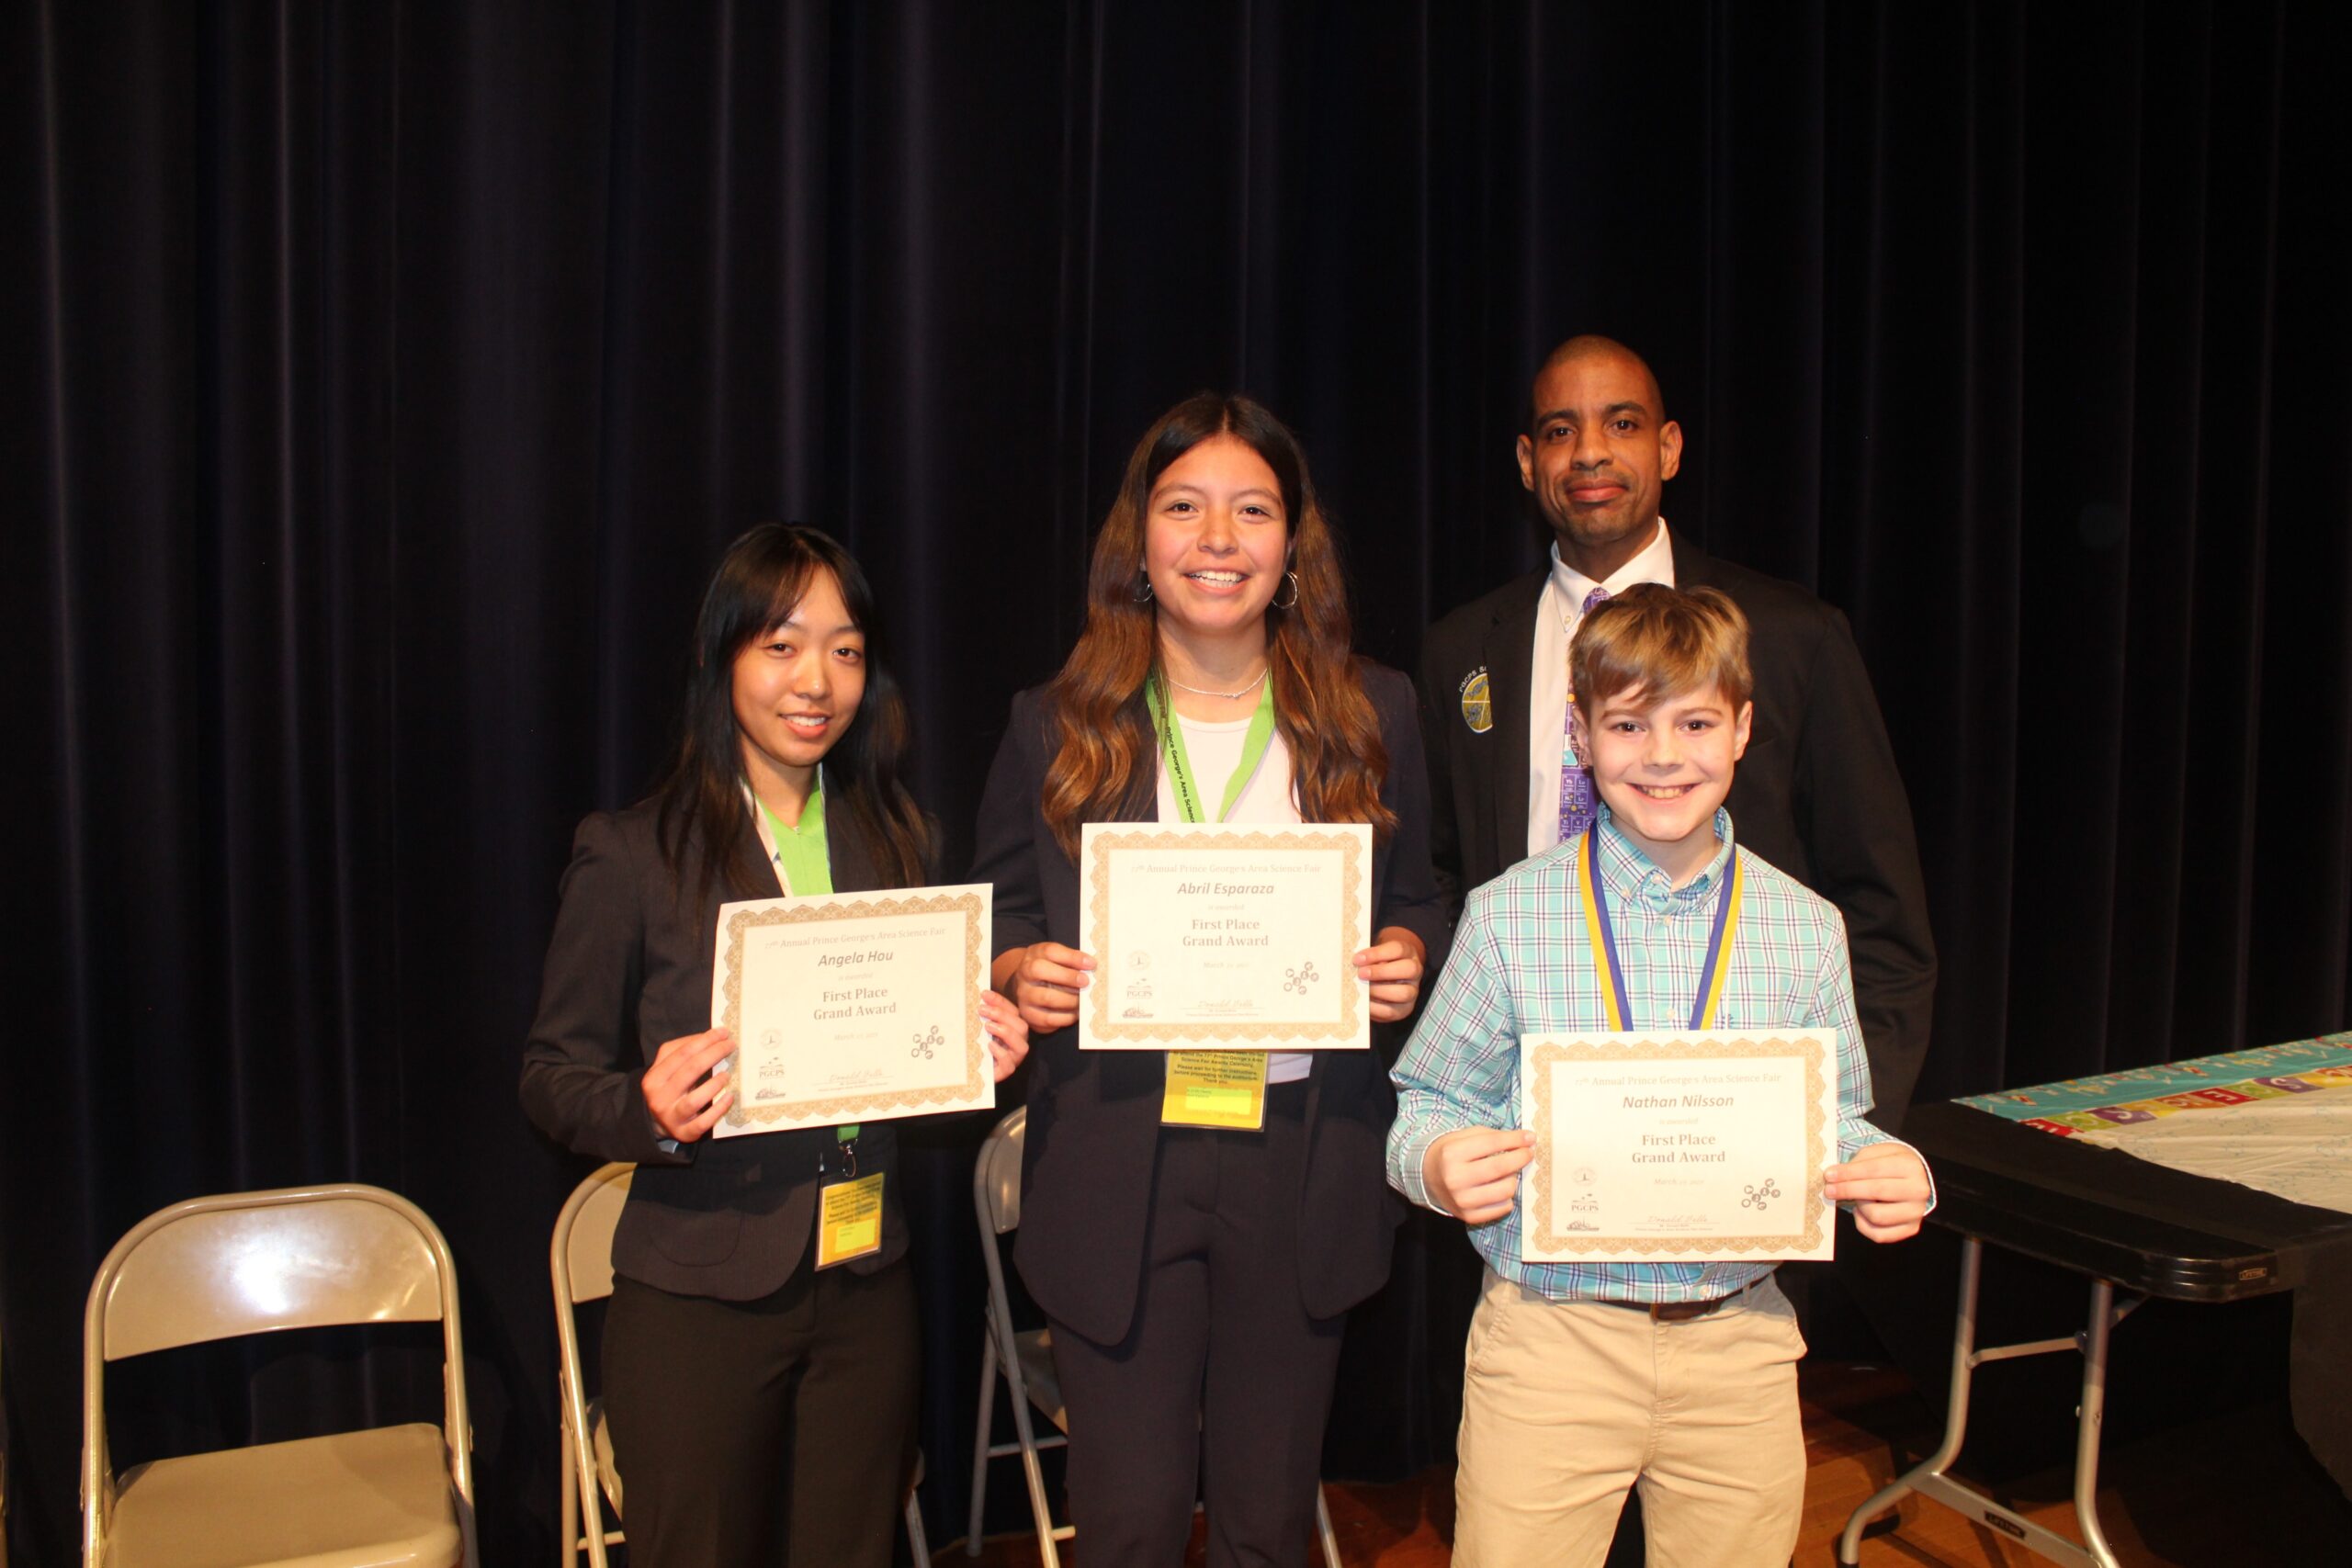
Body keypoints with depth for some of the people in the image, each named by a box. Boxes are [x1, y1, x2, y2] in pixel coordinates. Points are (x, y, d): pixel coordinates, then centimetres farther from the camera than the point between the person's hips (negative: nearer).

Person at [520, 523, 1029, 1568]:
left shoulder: (896, 841, 7)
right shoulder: (632, 855, -7)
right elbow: (551, 1076, -4)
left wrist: (980, 1050, -7)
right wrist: (651, 1112, -24)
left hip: (866, 1286, 4)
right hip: (700, 1295, -4)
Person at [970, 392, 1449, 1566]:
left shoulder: (1370, 715, 4)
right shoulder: (1055, 727, 1)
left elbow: (1414, 900, 12)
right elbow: (994, 922, 8)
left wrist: (1406, 957, -9)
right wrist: (1021, 973, -14)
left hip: (1303, 1157, 1)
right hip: (1115, 1167, -1)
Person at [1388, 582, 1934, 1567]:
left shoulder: (1805, 928, 2)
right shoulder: (1508, 914, -4)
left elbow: (1832, 1119, 10)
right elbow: (1433, 1103, 1)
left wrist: (1890, 1173, -10)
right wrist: (1436, 1162, -20)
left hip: (1738, 1345, 2)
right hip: (1550, 1337, -2)